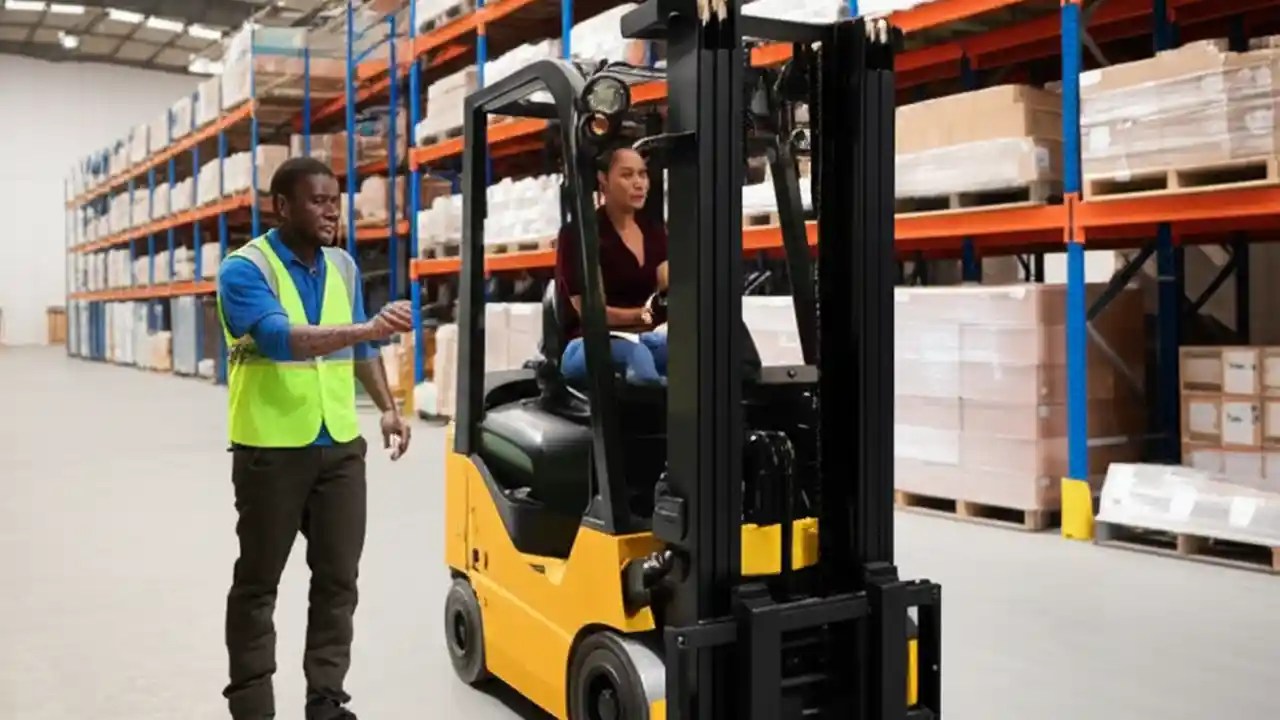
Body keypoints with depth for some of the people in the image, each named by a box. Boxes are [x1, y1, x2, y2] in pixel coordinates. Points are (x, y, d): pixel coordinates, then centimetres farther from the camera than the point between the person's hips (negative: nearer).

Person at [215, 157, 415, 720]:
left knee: (338, 577, 8)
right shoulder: (245, 269, -12)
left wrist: (388, 407, 9)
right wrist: (366, 328, -38)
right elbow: (282, 339, -28)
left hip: (340, 446, 6)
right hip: (271, 449, -5)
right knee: (258, 581, 7)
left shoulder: (343, 266, 9)